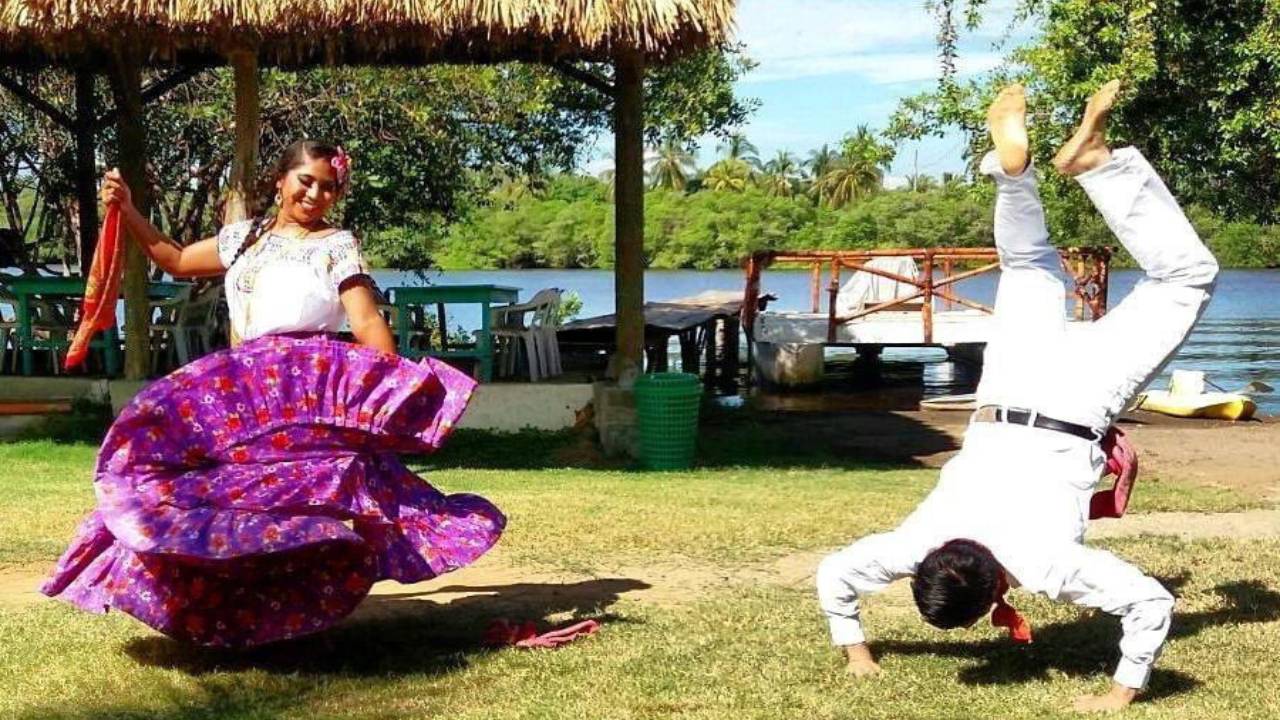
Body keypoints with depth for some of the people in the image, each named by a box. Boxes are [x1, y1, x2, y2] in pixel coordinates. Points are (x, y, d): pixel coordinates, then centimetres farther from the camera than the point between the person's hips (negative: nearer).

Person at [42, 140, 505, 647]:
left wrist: (394, 389, -17)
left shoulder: (337, 245, 2)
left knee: (302, 485, -15)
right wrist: (127, 212, 23)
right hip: (243, 382, 6)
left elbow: (368, 324, -6)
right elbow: (177, 260, 31)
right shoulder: (245, 236, 19)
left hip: (309, 383, -6)